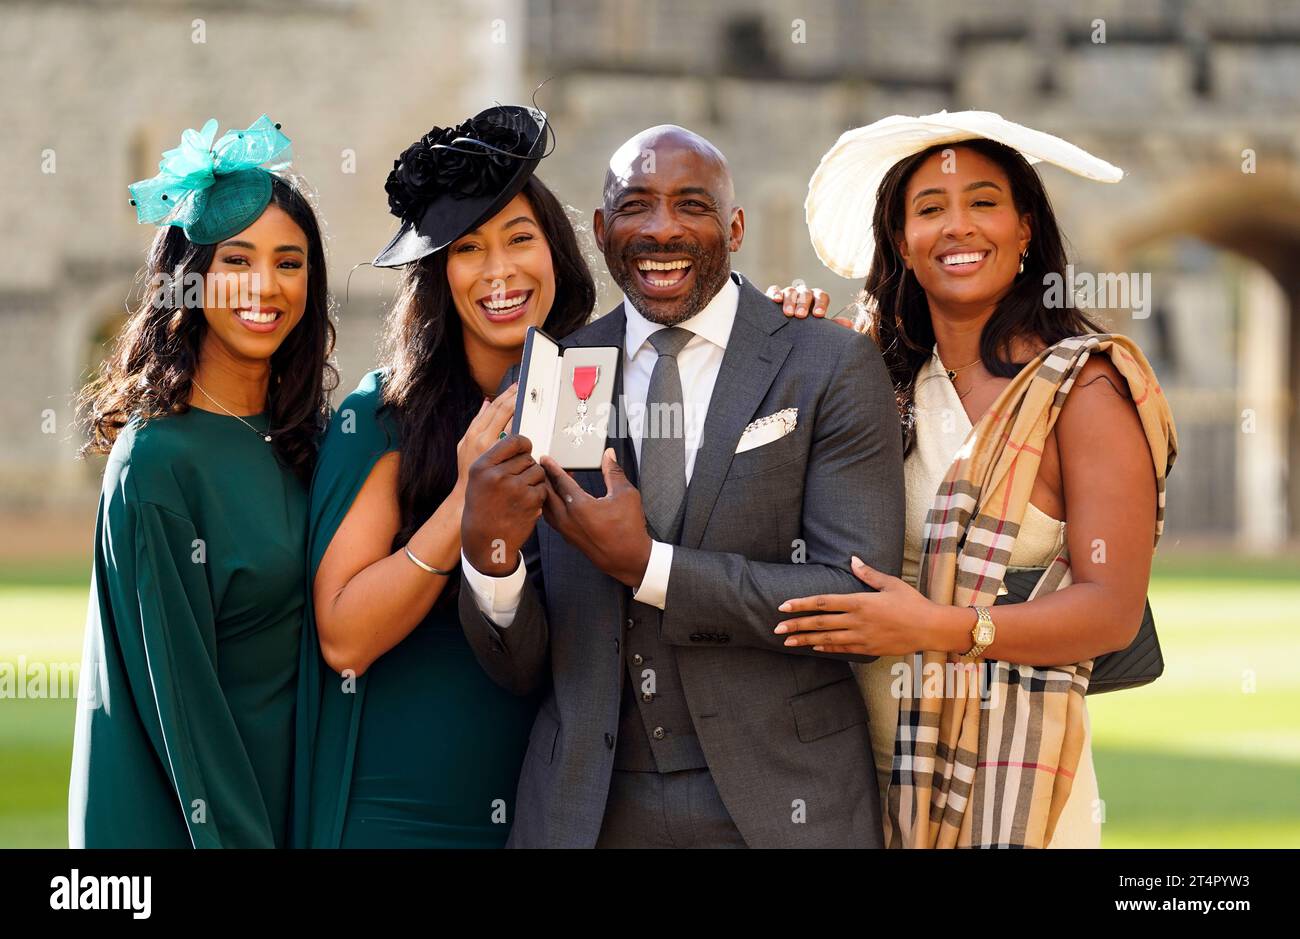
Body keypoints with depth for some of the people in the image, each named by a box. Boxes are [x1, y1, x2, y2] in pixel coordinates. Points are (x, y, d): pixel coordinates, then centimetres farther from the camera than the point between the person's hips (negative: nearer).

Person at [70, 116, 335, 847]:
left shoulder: (302, 439, 4)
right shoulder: (156, 462, -16)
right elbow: (178, 690, -17)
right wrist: (232, 836, -18)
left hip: (292, 781, 6)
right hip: (182, 812, -6)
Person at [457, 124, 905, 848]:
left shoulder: (834, 368, -4)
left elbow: (862, 599, -14)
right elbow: (523, 668, 4)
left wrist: (646, 565, -17)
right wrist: (490, 553, -16)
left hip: (779, 807, -2)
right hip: (590, 811, 2)